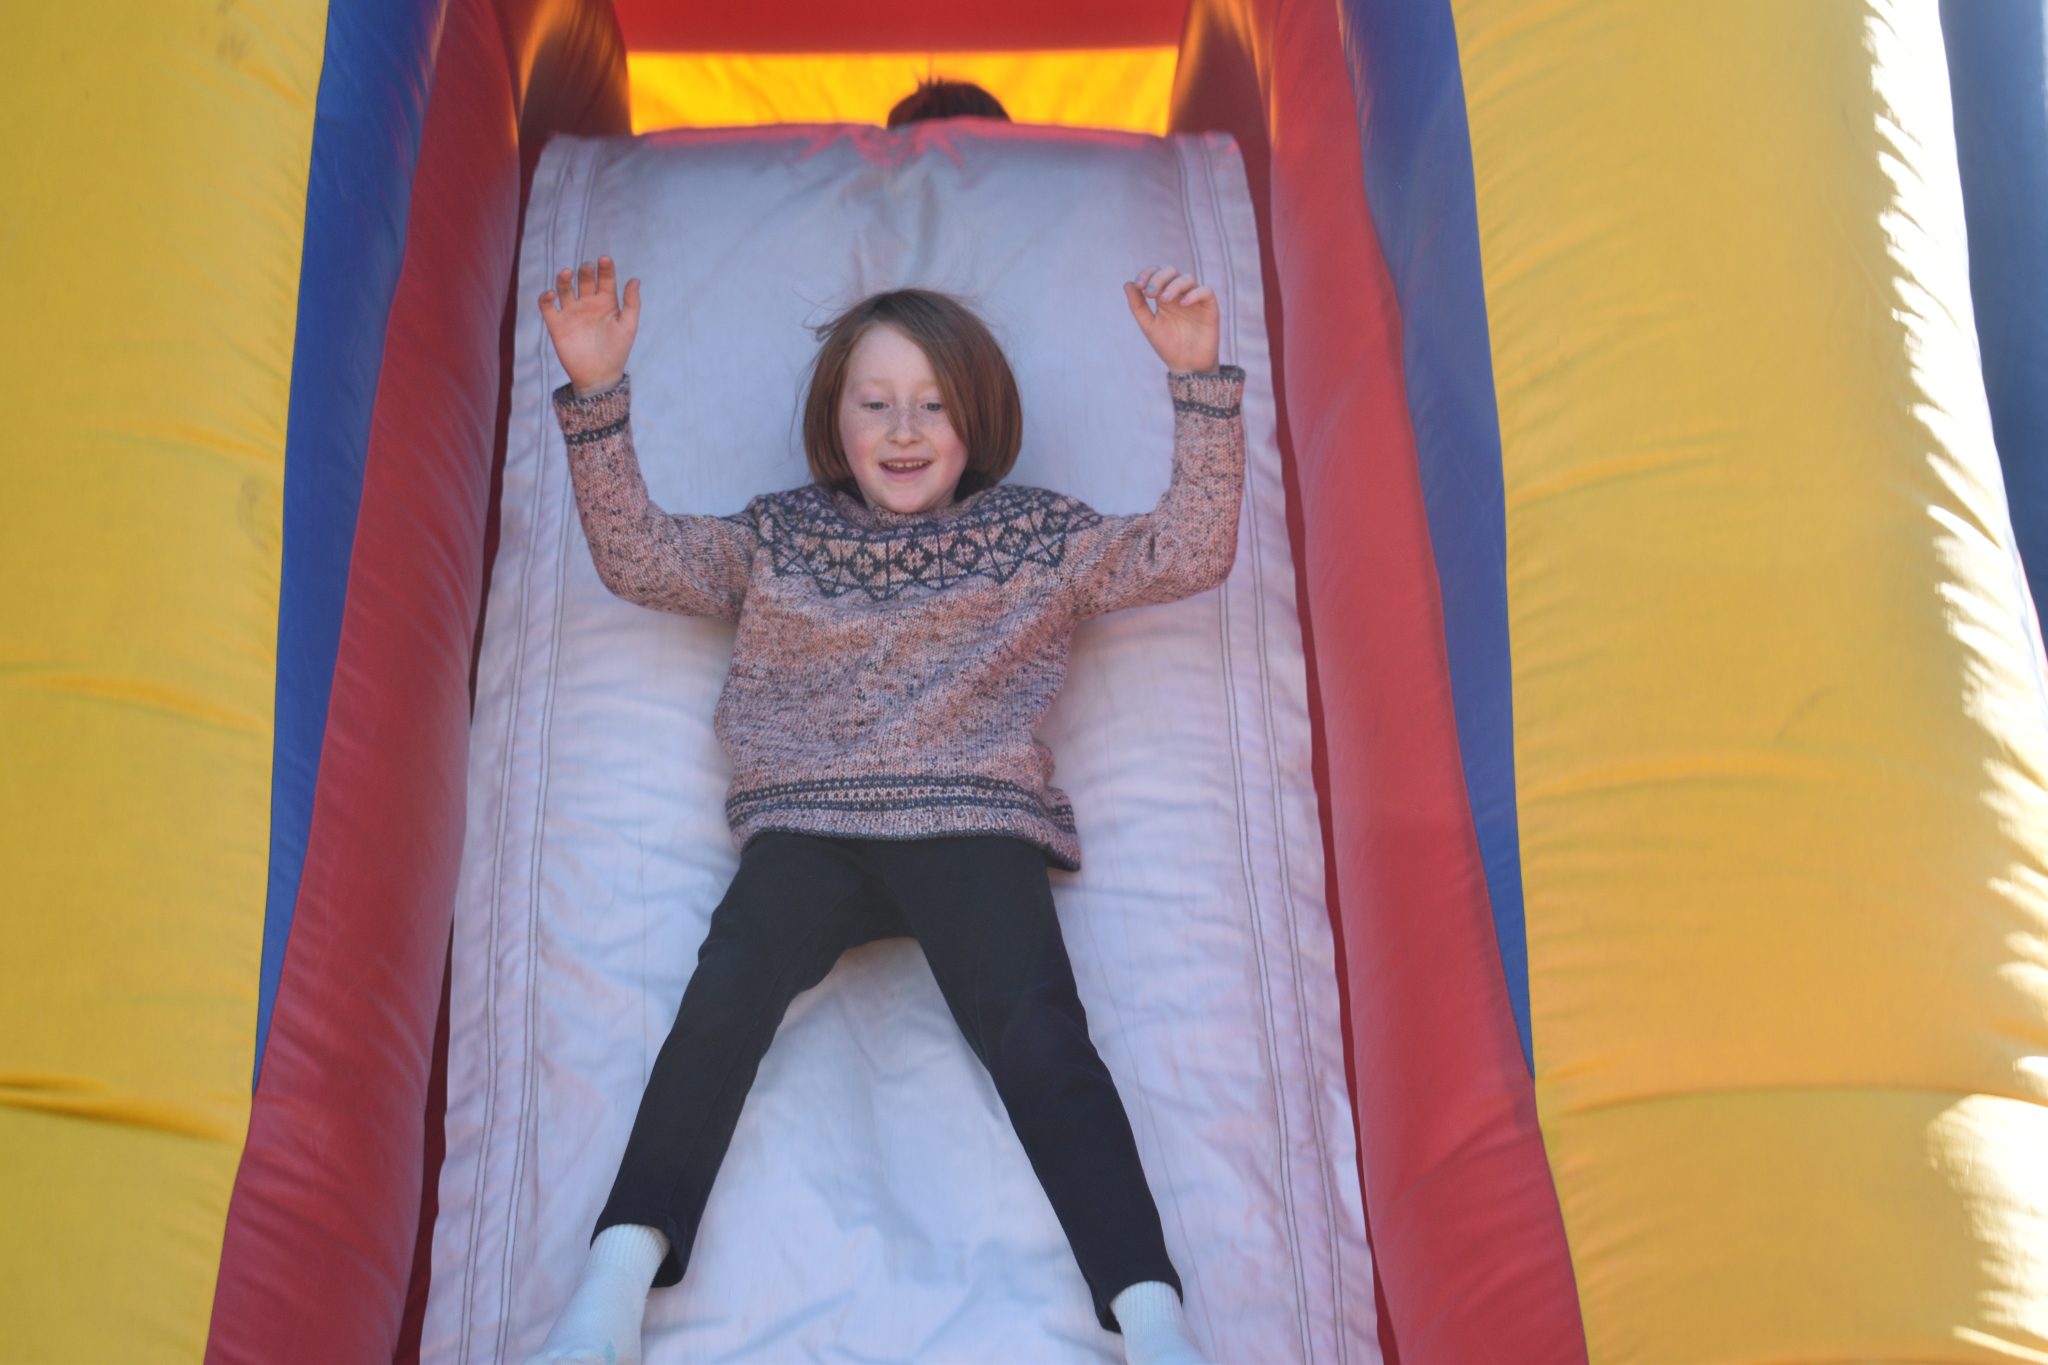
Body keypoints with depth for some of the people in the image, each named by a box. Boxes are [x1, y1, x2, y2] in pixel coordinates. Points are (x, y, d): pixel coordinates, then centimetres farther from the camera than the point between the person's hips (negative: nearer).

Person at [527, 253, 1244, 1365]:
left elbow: (1189, 552, 11)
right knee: (727, 989, -28)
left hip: (974, 824, -1)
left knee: (1034, 1030, -27)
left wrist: (1198, 382, 1)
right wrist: (596, 395, 5)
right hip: (806, 825, 1)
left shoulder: (1037, 536, 19)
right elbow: (638, 554, 16)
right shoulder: (777, 539, 22)